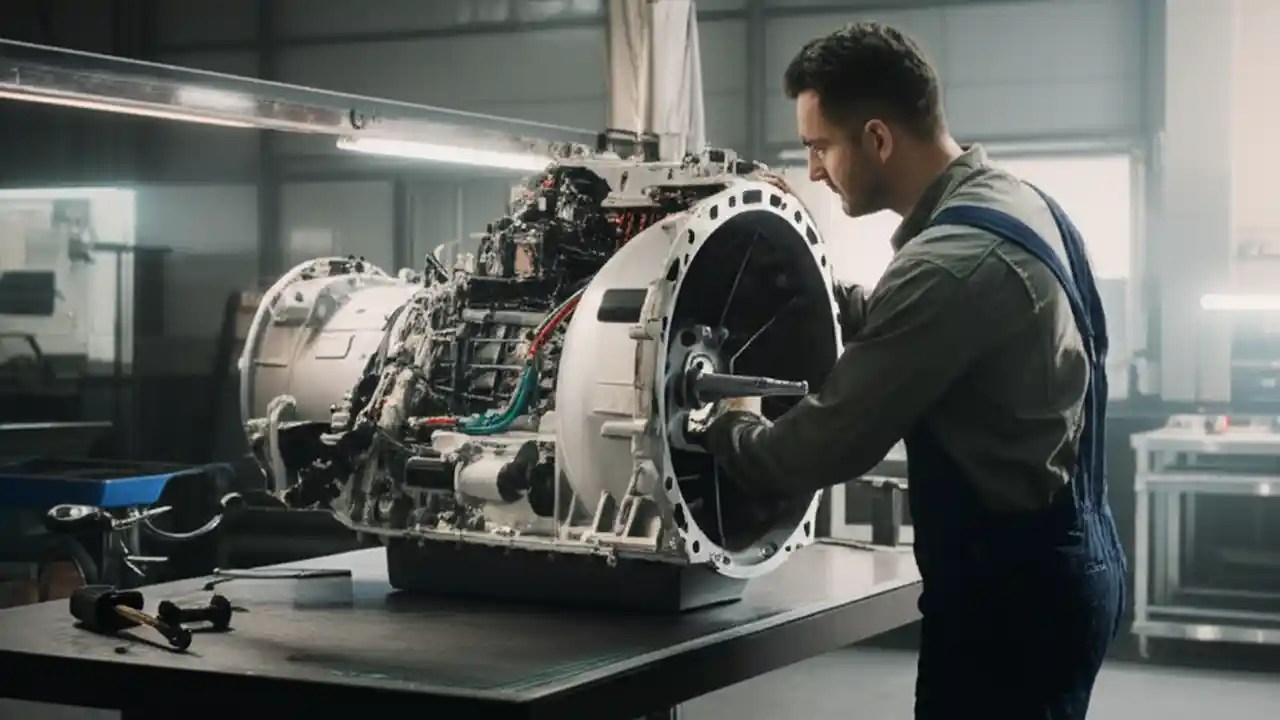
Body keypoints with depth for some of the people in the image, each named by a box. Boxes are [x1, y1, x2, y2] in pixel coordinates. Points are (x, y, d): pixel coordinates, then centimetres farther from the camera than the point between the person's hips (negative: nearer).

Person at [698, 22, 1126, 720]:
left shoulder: (951, 260, -24)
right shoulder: (1014, 200, 8)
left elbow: (834, 441, -19)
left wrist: (727, 432, -2)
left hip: (1010, 585, -10)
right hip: (1055, 558, 10)